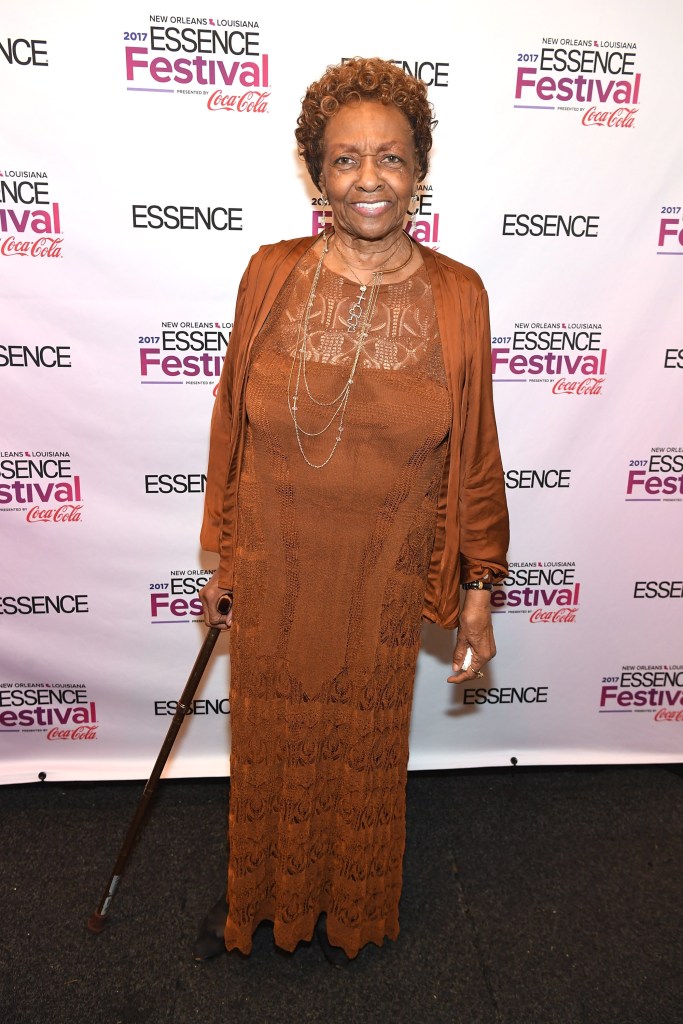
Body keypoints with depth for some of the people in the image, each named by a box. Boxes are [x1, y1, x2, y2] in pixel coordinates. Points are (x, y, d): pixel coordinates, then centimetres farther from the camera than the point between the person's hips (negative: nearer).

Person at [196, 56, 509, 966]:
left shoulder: (457, 296, -8)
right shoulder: (271, 277, -6)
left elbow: (474, 457, -3)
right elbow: (233, 429, 1)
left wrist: (478, 593, -1)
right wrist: (223, 562, 5)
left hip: (383, 584, -1)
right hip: (273, 577, 1)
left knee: (365, 752, 20)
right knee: (268, 750, 20)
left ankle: (350, 906, 52)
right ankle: (256, 894, 52)